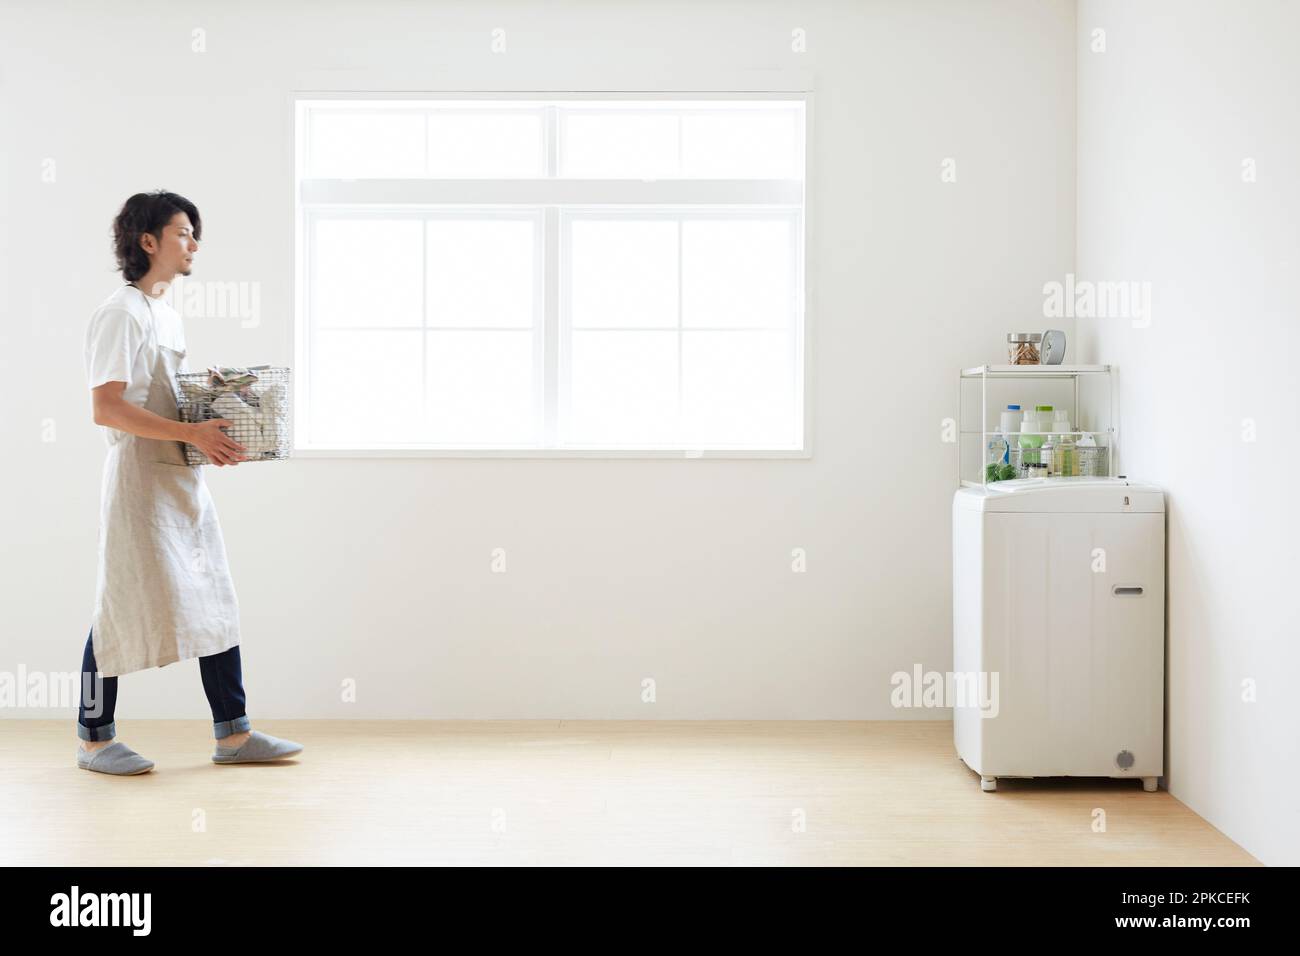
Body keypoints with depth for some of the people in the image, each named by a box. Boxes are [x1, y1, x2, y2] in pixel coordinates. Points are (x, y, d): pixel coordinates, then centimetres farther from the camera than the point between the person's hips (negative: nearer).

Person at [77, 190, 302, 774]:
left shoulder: (168, 315, 16)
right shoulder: (120, 314, -12)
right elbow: (106, 408, -20)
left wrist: (218, 433, 8)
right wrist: (192, 434, -23)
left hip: (185, 480, 9)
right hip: (139, 480, -9)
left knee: (213, 602, 8)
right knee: (124, 606, 0)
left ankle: (233, 734, 14)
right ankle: (93, 739, 14)